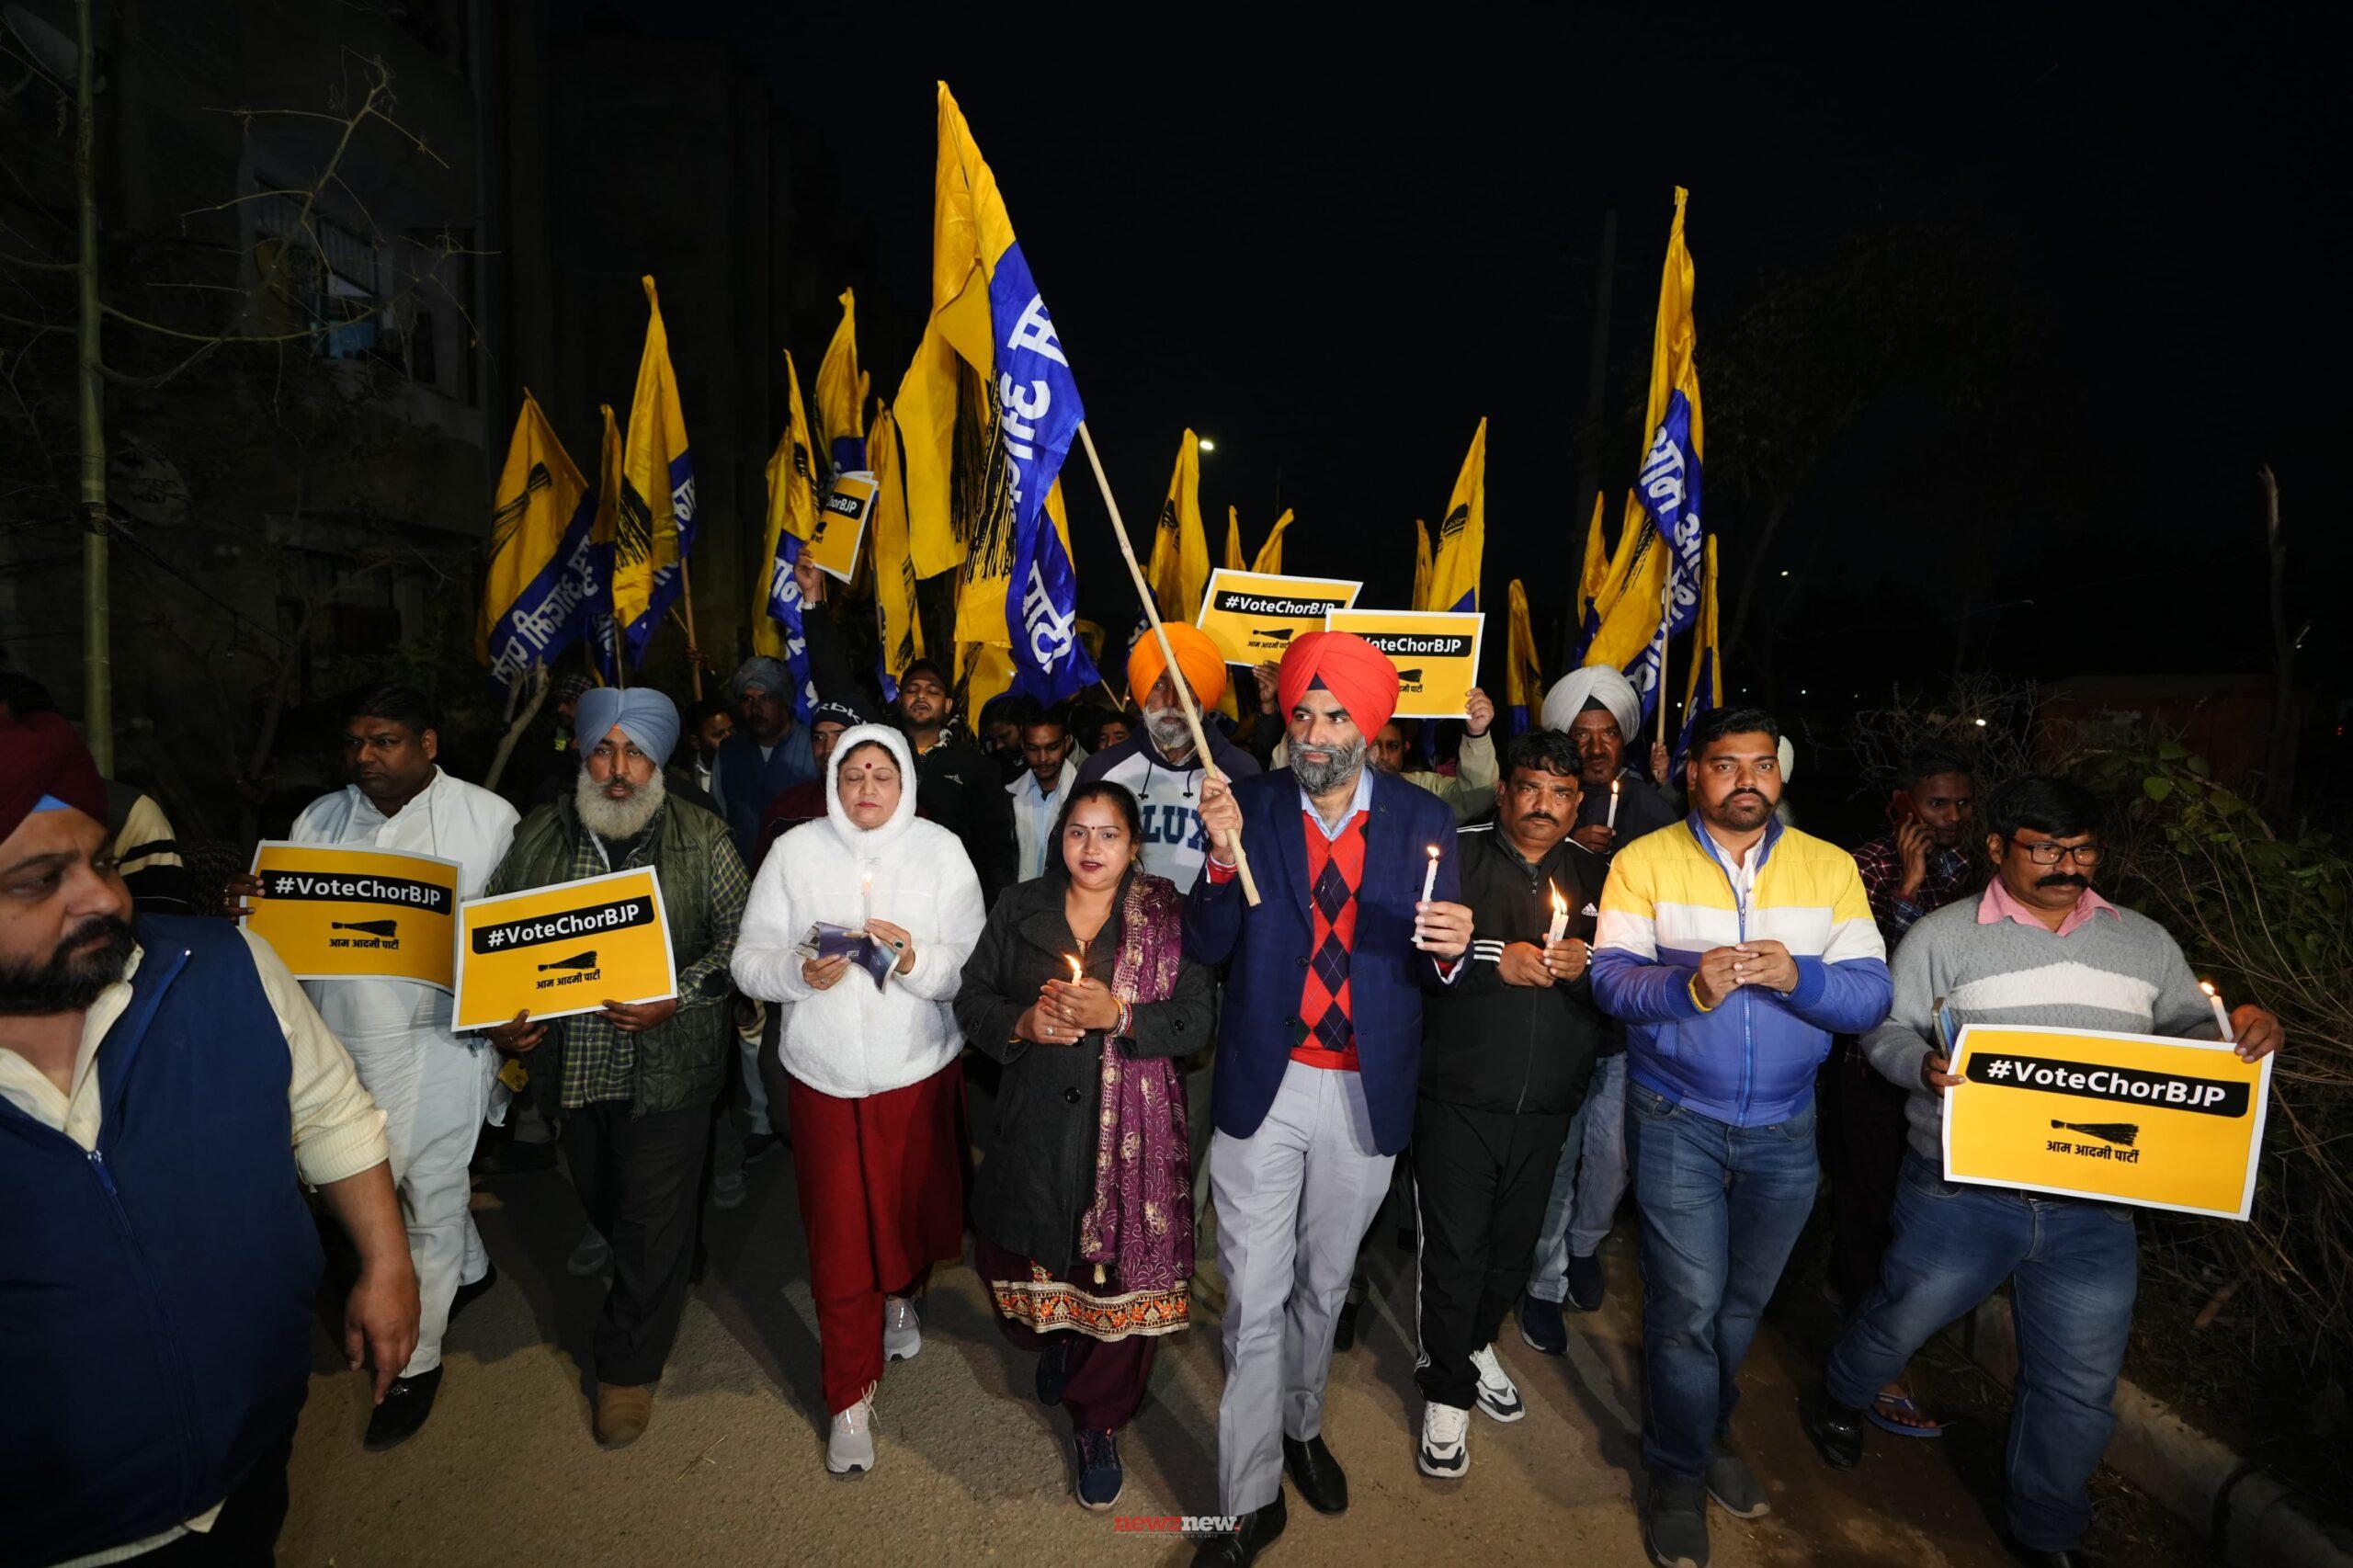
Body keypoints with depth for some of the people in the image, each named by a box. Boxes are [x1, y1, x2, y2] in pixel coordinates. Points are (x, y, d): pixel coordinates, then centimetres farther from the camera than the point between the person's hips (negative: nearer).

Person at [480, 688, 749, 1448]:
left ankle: (630, 1367, 24)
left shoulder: (702, 839, -7)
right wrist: (501, 1016, -7)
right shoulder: (538, 836, 3)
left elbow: (739, 936, -8)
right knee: (600, 1194, 21)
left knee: (653, 1218, 4)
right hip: (574, 1058, 4)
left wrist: (675, 998, -21)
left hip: (668, 1063, -3)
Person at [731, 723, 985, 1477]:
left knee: (911, 1204, 17)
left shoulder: (941, 850, -5)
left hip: (917, 1068, 0)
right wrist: (799, 970, -23)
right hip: (823, 1074, 0)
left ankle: (901, 1295, 52)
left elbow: (973, 967, -8)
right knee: (837, 1233, 5)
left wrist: (916, 960, -26)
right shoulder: (794, 851, -3)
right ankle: (851, 1396, 23)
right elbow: (749, 962, -3)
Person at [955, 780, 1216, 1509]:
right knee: (1020, 1255, 9)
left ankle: (1098, 1425, 28)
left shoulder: (1168, 915, -2)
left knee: (1122, 1272, 2)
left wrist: (1118, 1015, -22)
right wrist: (1022, 1024, -12)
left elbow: (1197, 1015, -8)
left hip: (1131, 1126, -2)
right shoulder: (1021, 908, 6)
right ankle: (1053, 1342, 47)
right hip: (1036, 1118, 2)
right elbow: (972, 998, 7)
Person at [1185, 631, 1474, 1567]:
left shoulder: (1422, 820, -3)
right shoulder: (1251, 806, -6)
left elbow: (1431, 972, -1)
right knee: (1255, 1299, 6)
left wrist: (1450, 950, -24)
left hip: (1366, 1093, 1)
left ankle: (1301, 1425, 46)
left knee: (1324, 1285, 21)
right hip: (1263, 1089, -1)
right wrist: (1225, 856, -26)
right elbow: (1206, 950, -9)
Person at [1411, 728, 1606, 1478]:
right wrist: (1492, 959, -20)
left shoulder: (1590, 874, 7)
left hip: (1546, 1106, 4)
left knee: (1514, 1244, 17)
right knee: (1455, 1247, 3)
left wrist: (1589, 963, -9)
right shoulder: (1457, 853, -7)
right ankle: (1448, 1387, 24)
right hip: (1459, 1099, -4)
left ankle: (1473, 1342, 44)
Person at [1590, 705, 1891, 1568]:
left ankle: (1707, 1428, 45)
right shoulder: (1645, 861, -6)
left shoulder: (1831, 867, 1)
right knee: (1688, 1306, 0)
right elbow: (1612, 977, -13)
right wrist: (1690, 985, -31)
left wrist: (1799, 978, -26)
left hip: (1784, 1126, 3)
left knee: (1743, 1301, 18)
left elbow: (1870, 995, -6)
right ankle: (1678, 1474, 24)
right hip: (1678, 1119, -3)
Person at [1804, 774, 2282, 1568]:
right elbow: (1886, 1030, -2)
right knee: (1901, 1319, 10)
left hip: (2094, 1207, 4)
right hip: (1963, 1188, -3)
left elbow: (2190, 1032, 16)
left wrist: (2242, 1029, -6)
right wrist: (1923, 1063, -23)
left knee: (2079, 1386, 12)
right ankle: (1842, 1399, 42)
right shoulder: (1945, 936, -2)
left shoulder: (2146, 943, 10)